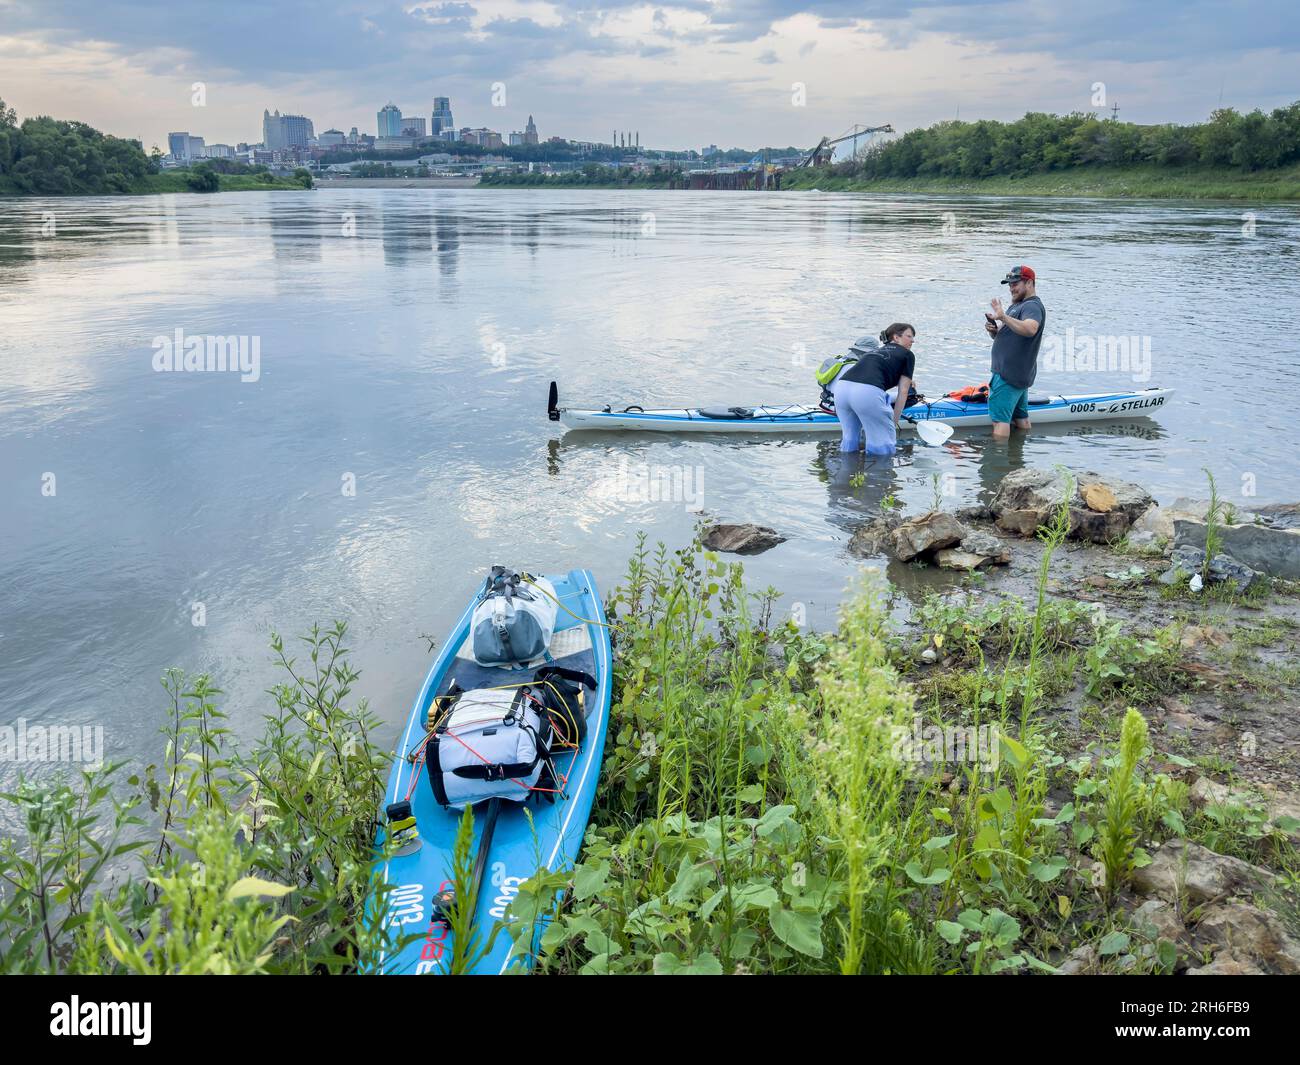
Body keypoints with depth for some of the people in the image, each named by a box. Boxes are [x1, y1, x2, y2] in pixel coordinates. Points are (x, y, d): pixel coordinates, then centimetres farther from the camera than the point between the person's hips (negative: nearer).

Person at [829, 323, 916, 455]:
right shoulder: (907, 355, 20)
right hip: (867, 392, -7)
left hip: (841, 386, 7)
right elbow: (902, 392, 14)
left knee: (850, 439, 23)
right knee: (883, 442, 6)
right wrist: (894, 423, 17)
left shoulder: (873, 351, 37)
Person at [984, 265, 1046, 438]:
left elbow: (1030, 329, -36)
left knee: (999, 417, -13)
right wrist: (993, 330, -1)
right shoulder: (1016, 305, 20)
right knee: (1020, 416, 15)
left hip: (1010, 374, -11)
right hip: (1019, 373, 11)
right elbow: (1002, 337, 22)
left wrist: (1003, 317, -44)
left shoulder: (1032, 306, -14)